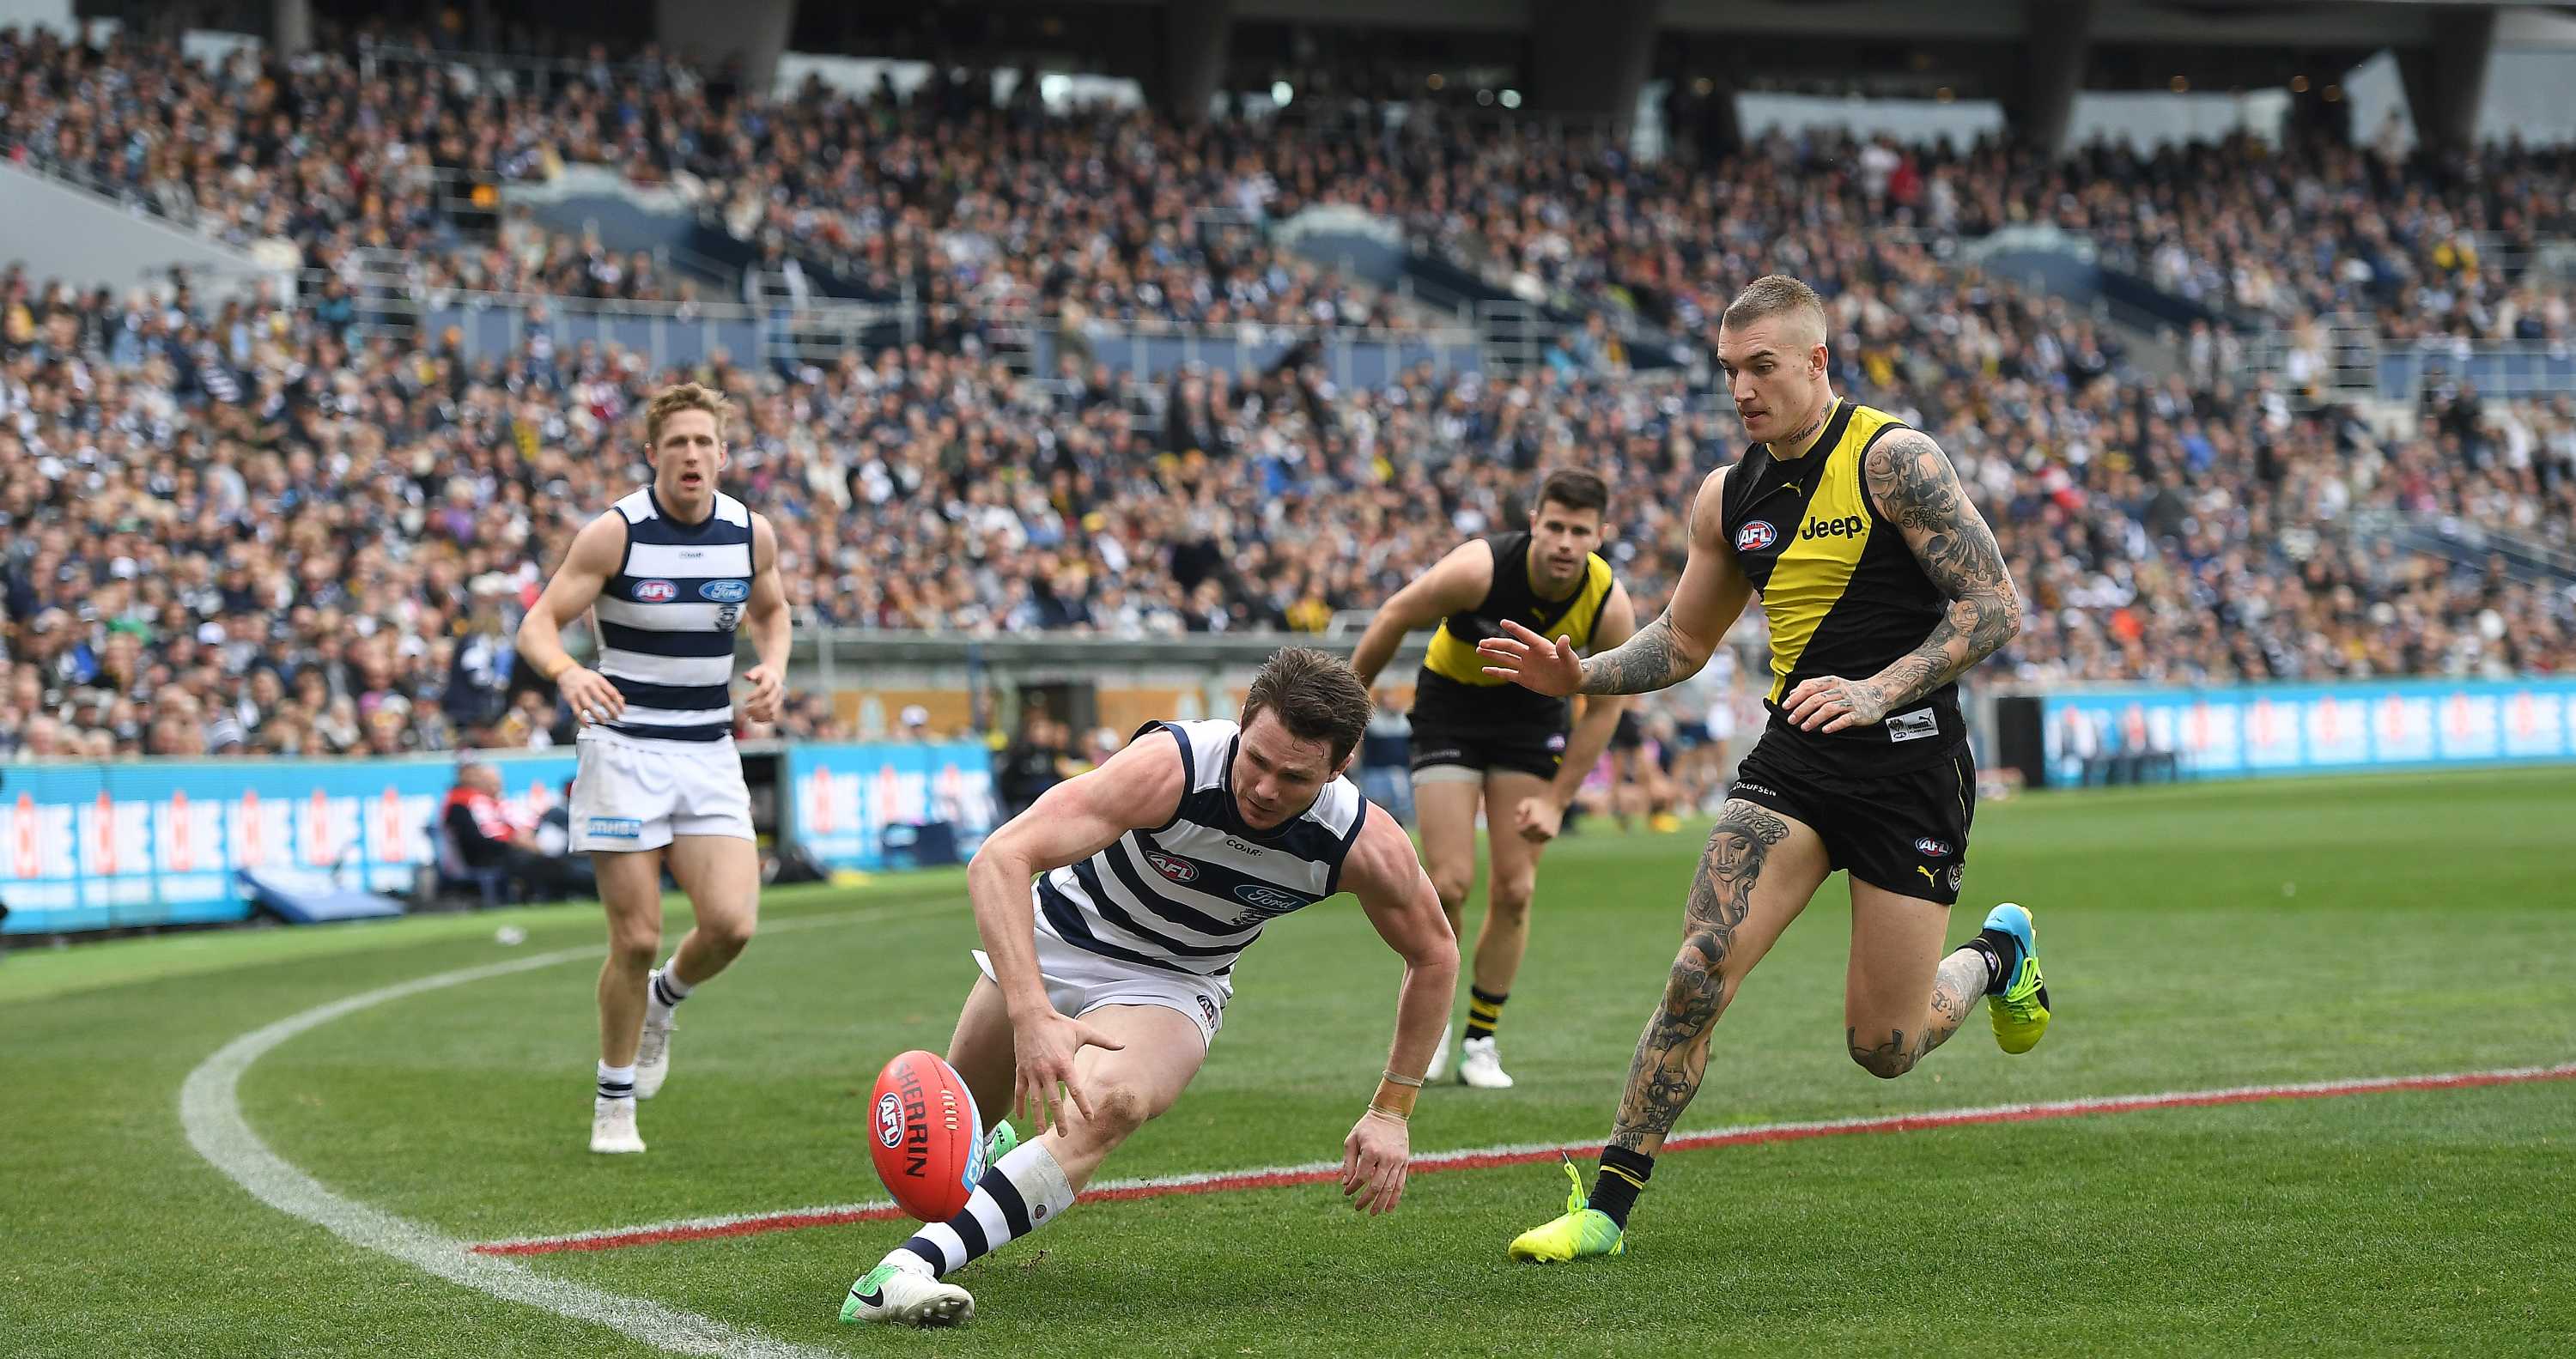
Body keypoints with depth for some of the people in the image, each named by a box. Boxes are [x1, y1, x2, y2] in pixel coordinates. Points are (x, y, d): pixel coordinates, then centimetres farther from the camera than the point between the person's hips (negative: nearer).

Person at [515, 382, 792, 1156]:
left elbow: (770, 610, 21)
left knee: (731, 923, -12)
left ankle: (665, 998, 23)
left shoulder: (751, 534, 1)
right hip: (623, 750, -3)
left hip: (709, 753, 3)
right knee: (636, 939, -6)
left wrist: (773, 669, 0)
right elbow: (538, 625, -10)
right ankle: (615, 1102, 14)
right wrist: (568, 674, -32)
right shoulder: (615, 533, -11)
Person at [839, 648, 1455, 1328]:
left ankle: (912, 1266, -39)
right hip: (1057, 938, 0)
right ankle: (998, 1155, 57)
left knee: (1110, 1103, -33)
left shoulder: (1366, 846, -25)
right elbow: (998, 859, -43)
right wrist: (1032, 1016, -55)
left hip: (1171, 984, 0)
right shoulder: (1170, 768, -36)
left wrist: (1391, 1112, -5)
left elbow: (1434, 954, -4)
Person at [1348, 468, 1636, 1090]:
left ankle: (1480, 1040, 11)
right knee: (1450, 882, -12)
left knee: (1514, 891, -4)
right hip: (1451, 705, -2)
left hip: (1533, 716, 2)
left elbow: (1604, 707, -7)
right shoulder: (1479, 569, -30)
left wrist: (1556, 801, -9)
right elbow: (1395, 617, -14)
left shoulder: (1611, 605, -21)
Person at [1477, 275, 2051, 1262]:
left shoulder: (1891, 459, -11)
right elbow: (1685, 638, 21)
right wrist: (1581, 676, 3)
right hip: (1794, 759, 4)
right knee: (1698, 973, -16)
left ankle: (1998, 952, 34)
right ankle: (1607, 1206, -9)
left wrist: (1877, 691, -25)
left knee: (1882, 1047, 1)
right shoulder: (1729, 496, 8)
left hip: (1910, 763, -4)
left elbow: (1994, 606, -14)